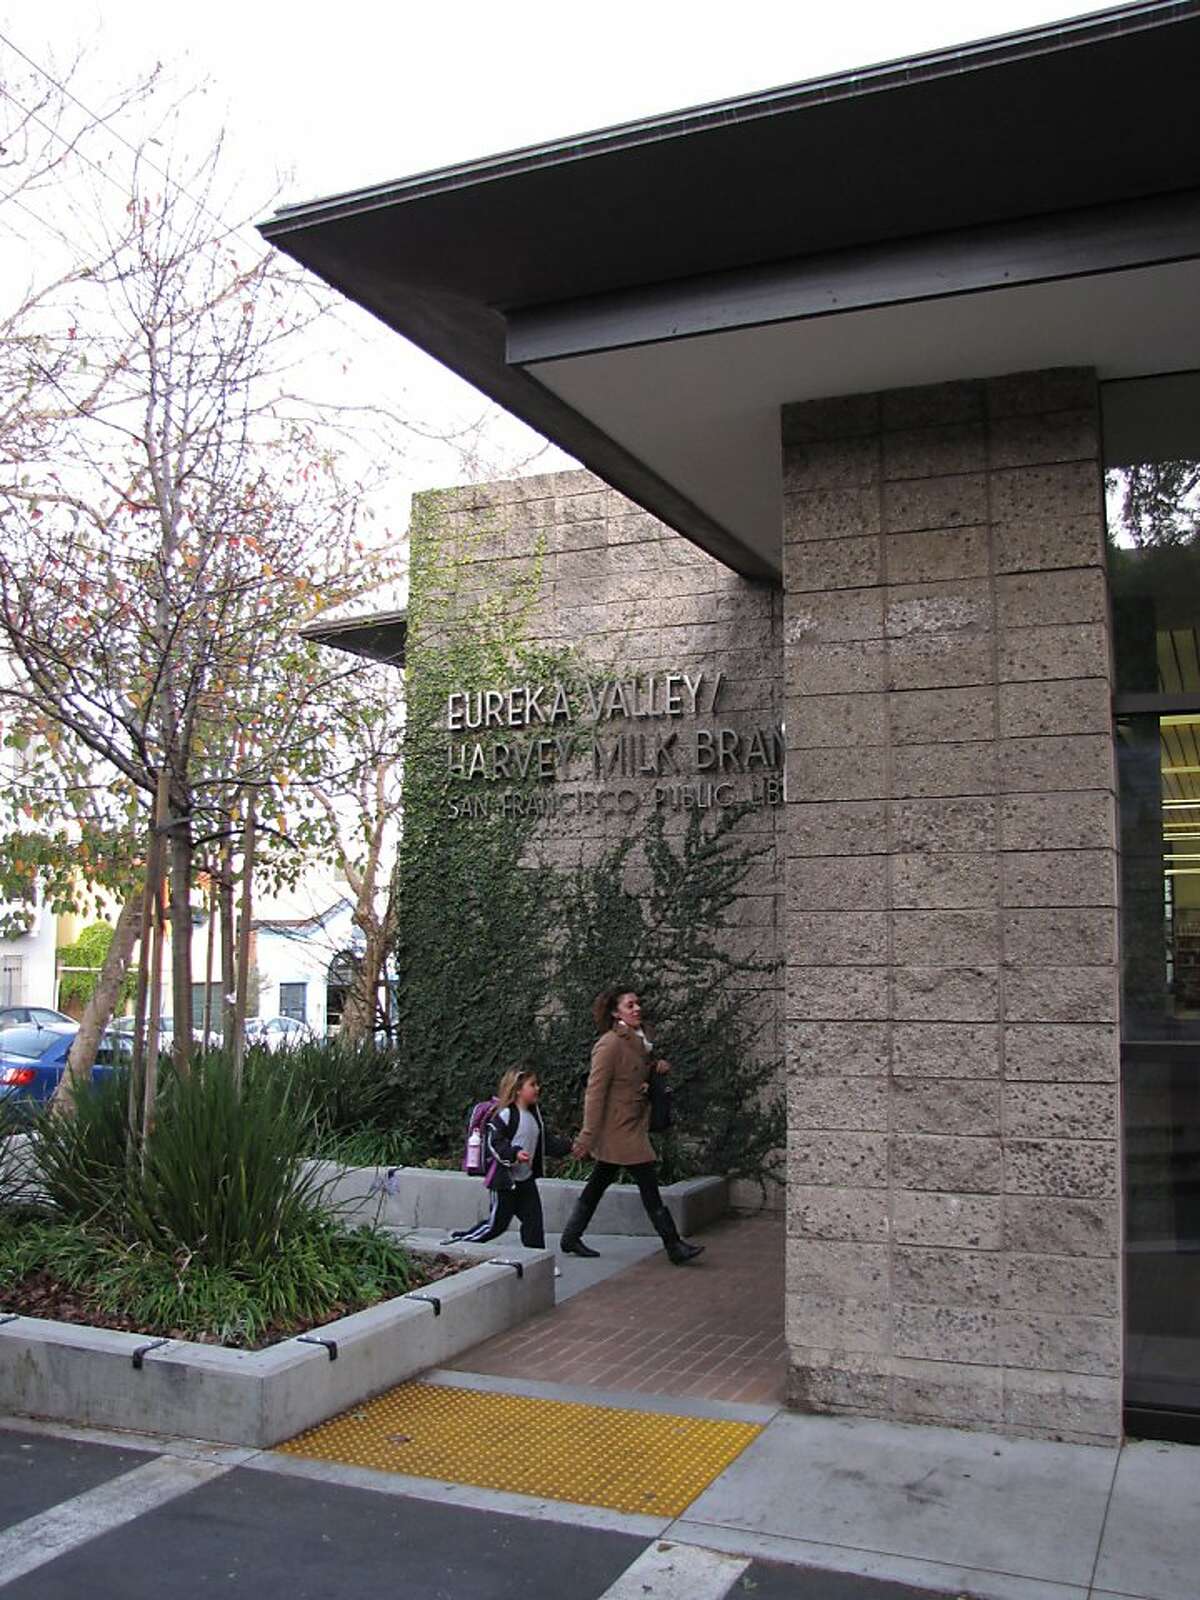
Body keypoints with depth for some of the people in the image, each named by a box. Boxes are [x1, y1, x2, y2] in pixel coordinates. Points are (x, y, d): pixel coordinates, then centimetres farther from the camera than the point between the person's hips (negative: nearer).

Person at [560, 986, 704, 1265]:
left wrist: (658, 1066, 2)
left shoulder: (638, 1039, 10)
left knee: (599, 1182, 15)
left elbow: (642, 1072, 27)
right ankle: (674, 1247, 1)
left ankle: (571, 1238, 25)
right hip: (619, 1127, -9)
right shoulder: (610, 1044, -17)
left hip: (632, 1125, 9)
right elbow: (595, 1091, -19)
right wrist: (588, 1135, -21)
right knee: (649, 1184, -5)